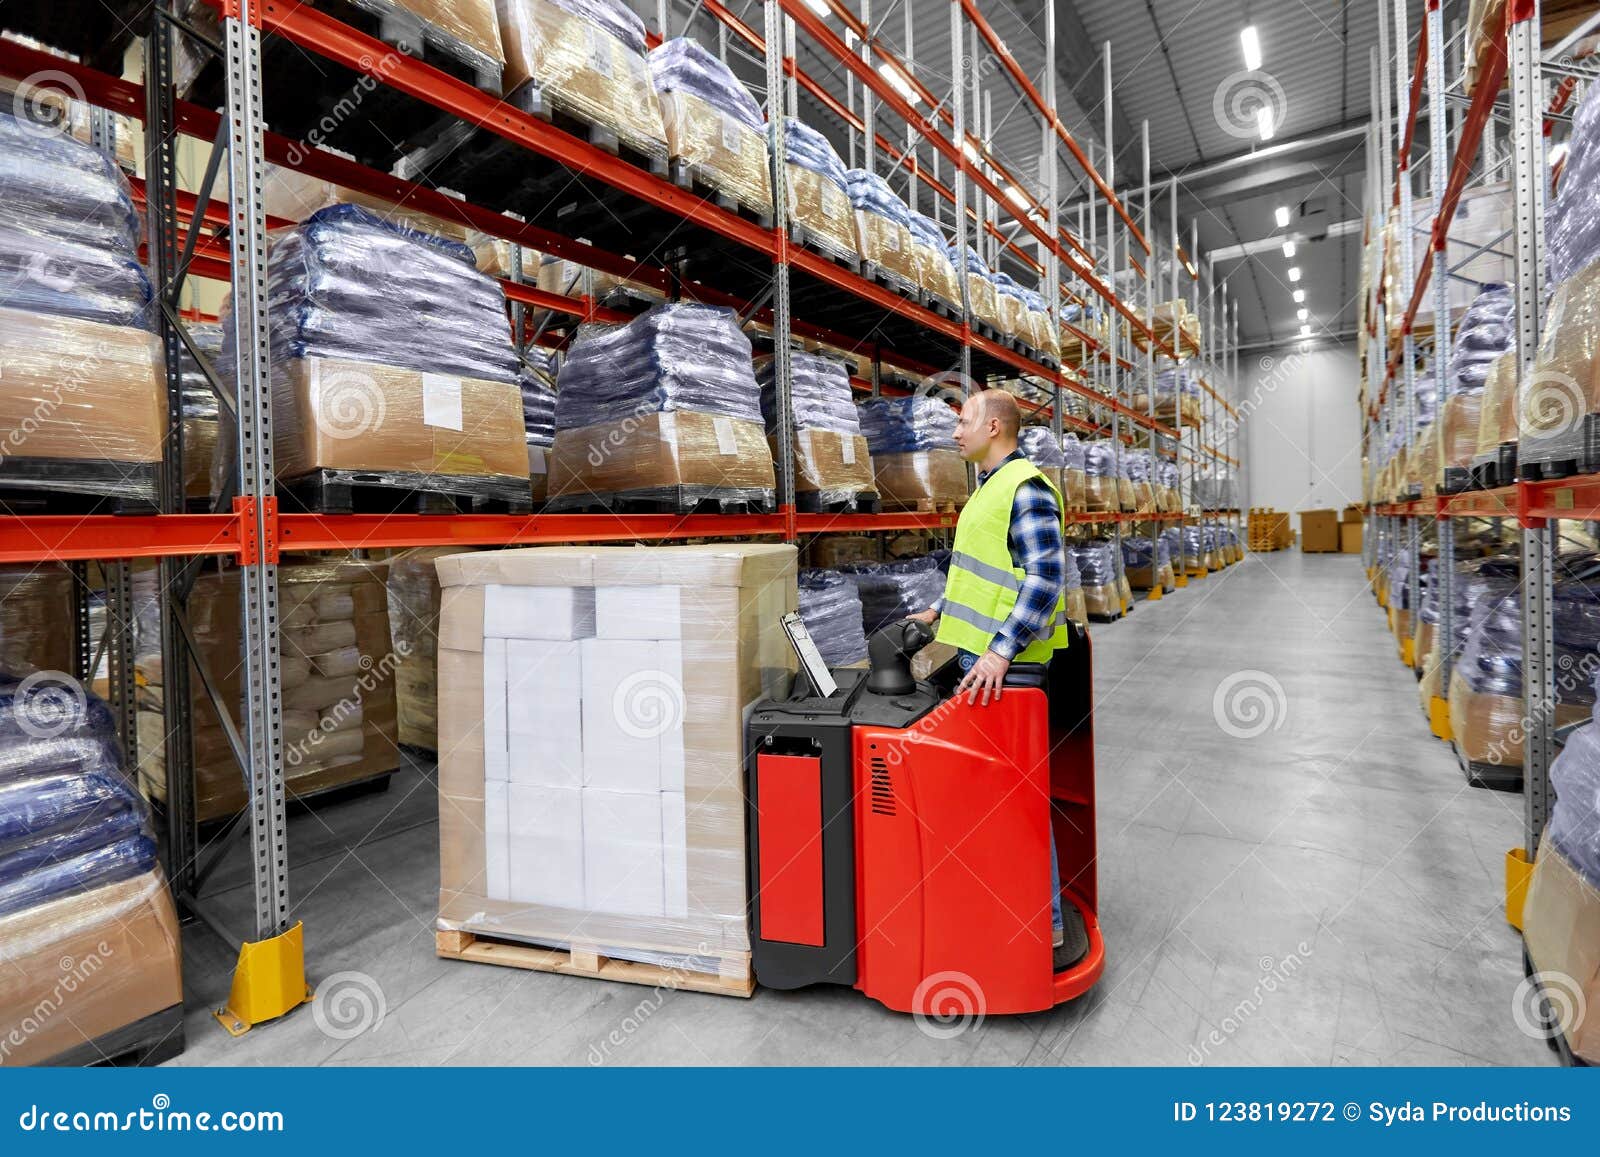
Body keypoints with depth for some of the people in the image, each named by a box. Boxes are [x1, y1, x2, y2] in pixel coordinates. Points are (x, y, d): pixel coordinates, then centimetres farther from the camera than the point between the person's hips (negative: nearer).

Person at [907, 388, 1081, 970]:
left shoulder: (1027, 489, -14)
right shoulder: (990, 487, 17)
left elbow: (1046, 579, -22)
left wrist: (1000, 650, -27)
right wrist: (940, 611, 24)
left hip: (1004, 665, -10)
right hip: (976, 656, 10)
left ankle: (1048, 928, 10)